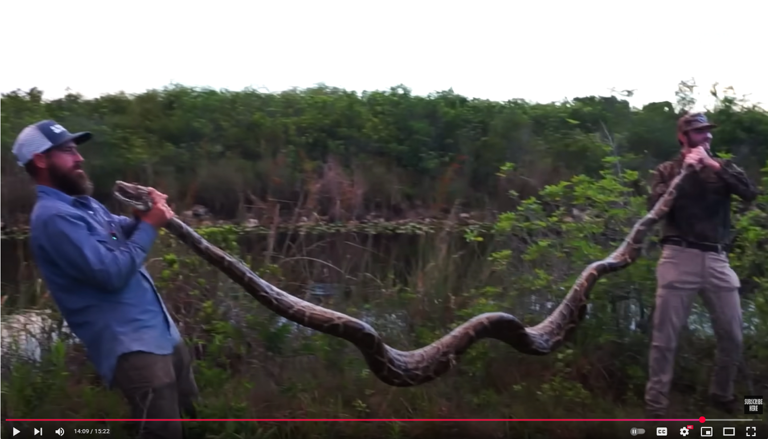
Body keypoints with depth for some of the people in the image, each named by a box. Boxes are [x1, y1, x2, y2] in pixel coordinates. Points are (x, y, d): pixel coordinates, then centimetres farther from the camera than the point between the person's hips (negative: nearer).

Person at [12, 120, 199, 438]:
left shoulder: (83, 204, 14)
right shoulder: (53, 216, -18)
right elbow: (112, 272, -24)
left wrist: (142, 216, -2)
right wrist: (149, 226, -15)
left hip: (161, 331, 10)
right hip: (130, 345, -10)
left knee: (193, 412, 21)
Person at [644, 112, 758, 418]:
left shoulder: (722, 167, 16)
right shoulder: (667, 170, 9)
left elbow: (750, 193, -3)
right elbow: (655, 207, -8)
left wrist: (713, 165, -9)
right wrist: (684, 171, -11)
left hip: (717, 260, 3)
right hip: (679, 258, -3)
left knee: (732, 336, 9)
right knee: (665, 337, -3)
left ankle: (722, 394, 31)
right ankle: (655, 405, 5)